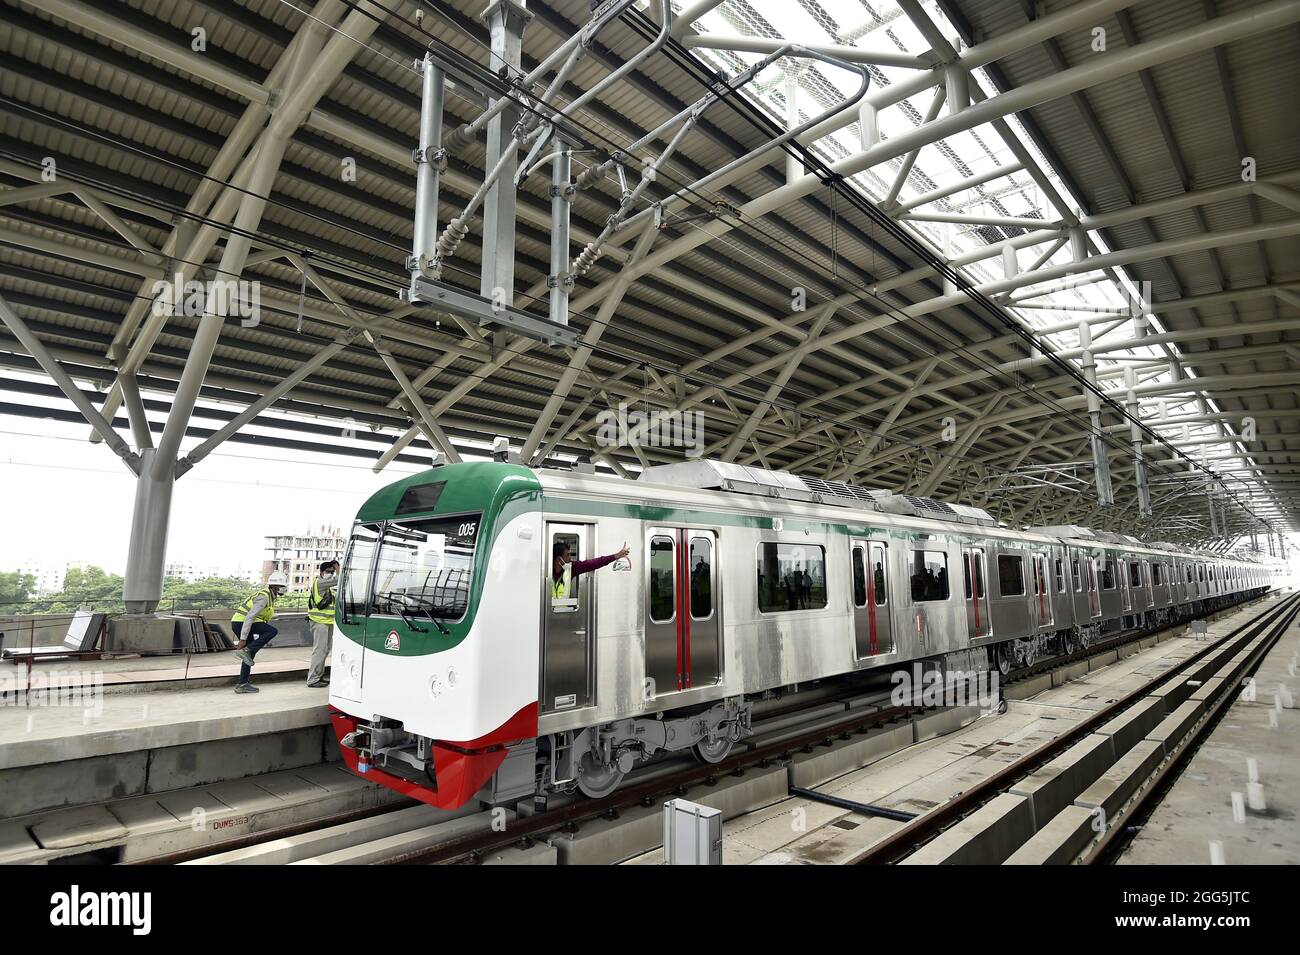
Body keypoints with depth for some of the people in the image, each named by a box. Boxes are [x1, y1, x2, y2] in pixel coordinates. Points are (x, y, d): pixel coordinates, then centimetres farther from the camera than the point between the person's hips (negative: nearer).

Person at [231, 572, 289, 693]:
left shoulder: (271, 597, 14)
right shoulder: (264, 597, -18)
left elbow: (265, 619, 20)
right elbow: (249, 617, -24)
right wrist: (243, 639, -25)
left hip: (240, 623, 10)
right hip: (241, 622, -10)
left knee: (250, 654, 11)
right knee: (273, 631, -18)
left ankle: (242, 684, 13)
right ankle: (245, 650, -18)